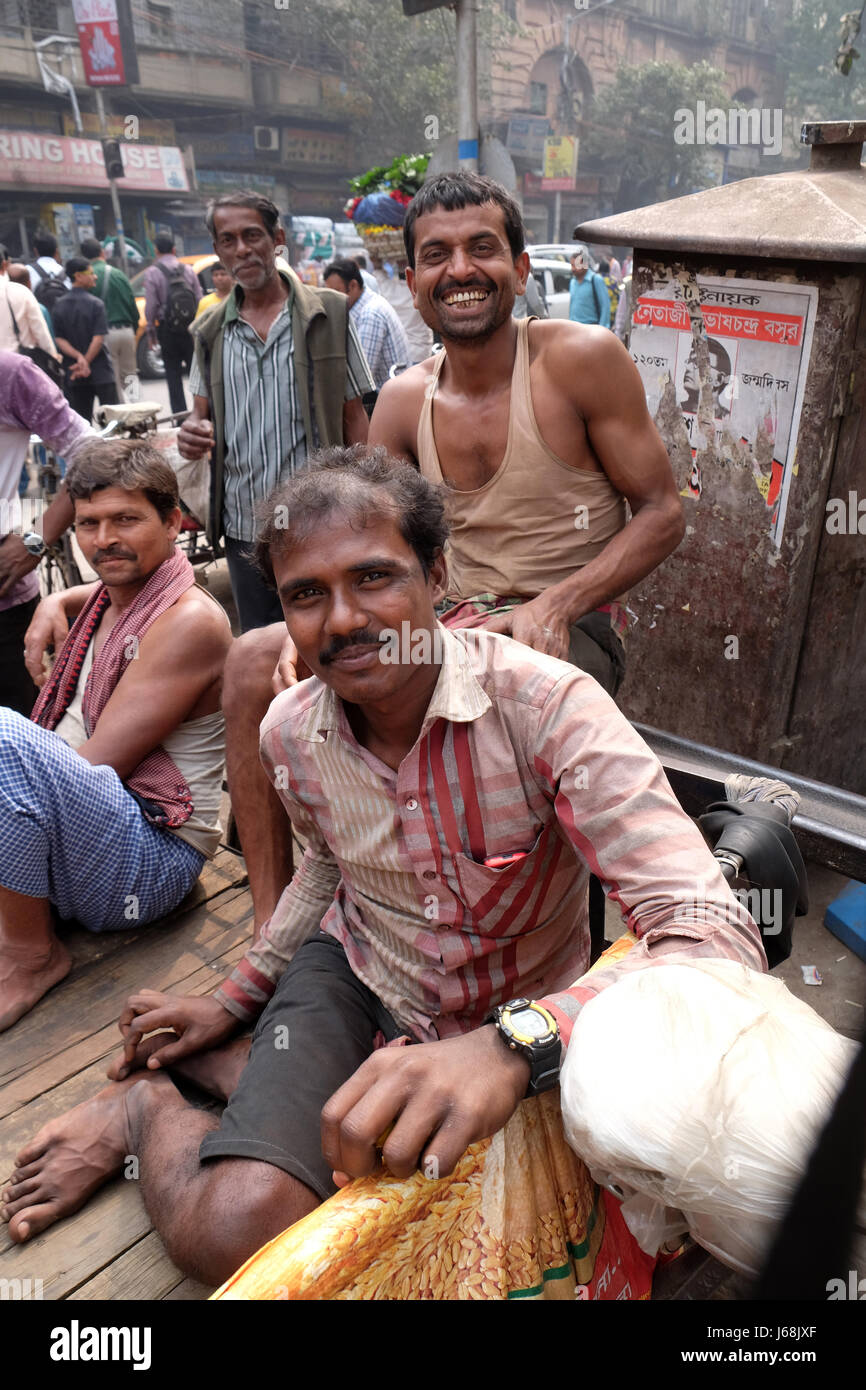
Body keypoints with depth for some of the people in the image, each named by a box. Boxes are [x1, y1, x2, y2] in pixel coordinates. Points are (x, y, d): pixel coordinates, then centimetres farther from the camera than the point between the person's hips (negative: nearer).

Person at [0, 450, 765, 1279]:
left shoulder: (545, 706, -29)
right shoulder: (290, 732, -10)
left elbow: (715, 938, -37)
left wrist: (513, 1046, -52)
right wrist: (233, 1001, 14)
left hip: (508, 1021, -2)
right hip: (352, 972, 2)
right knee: (226, 1231, -21)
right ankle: (153, 1105, 10)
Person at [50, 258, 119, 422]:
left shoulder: (59, 306, 5)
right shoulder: (96, 304, -9)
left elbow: (60, 340, -1)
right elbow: (98, 339, -15)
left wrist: (78, 357, -8)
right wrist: (85, 362, -8)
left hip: (74, 375, 5)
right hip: (101, 372, -4)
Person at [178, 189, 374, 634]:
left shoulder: (328, 313, 1)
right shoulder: (211, 330, 10)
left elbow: (353, 417, 1)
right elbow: (202, 414, 18)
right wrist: (192, 433, -8)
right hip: (243, 529, 4)